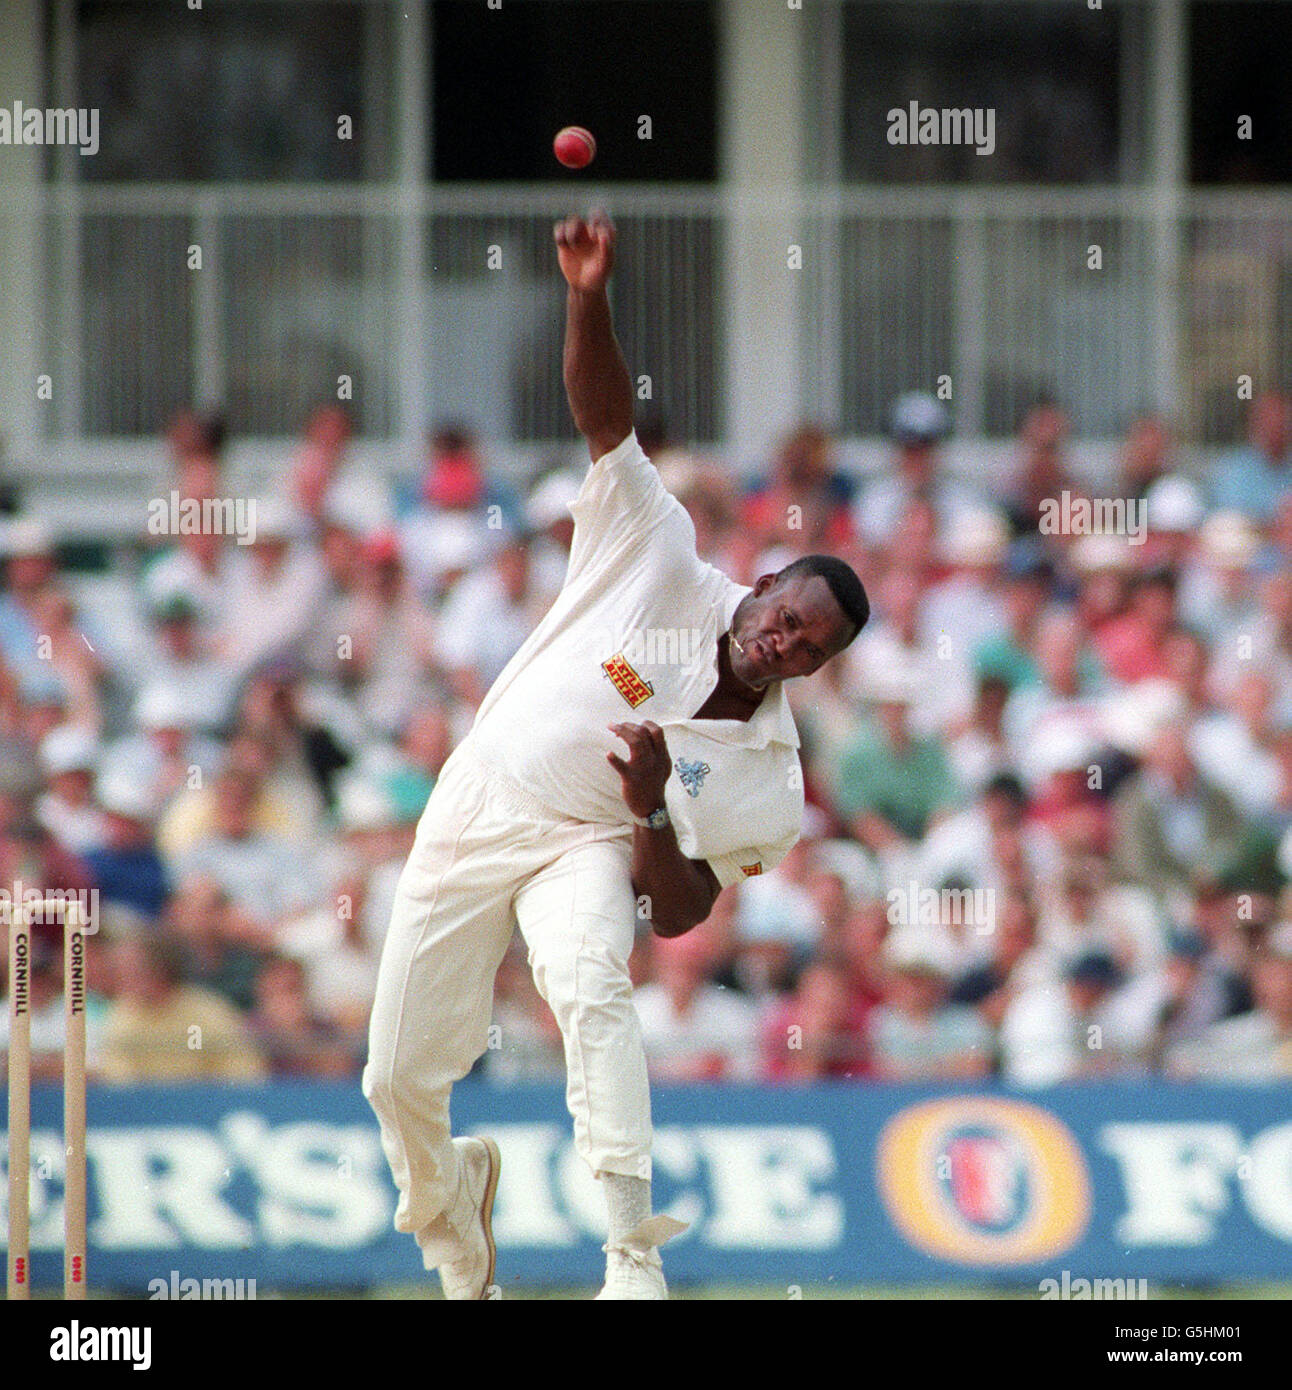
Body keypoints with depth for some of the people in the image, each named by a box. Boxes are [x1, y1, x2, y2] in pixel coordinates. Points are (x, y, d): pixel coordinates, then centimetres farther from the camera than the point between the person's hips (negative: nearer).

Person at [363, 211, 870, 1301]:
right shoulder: (665, 565, -8)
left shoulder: (773, 784, -8)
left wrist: (652, 811, -26)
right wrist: (590, 297, -32)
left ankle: (633, 1258, -45)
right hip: (478, 808, 2)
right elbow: (608, 421, -15)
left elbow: (677, 914, -7)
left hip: (586, 845, -2)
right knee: (401, 1082, 2)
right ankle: (451, 1208, 39)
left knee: (593, 985, -37)